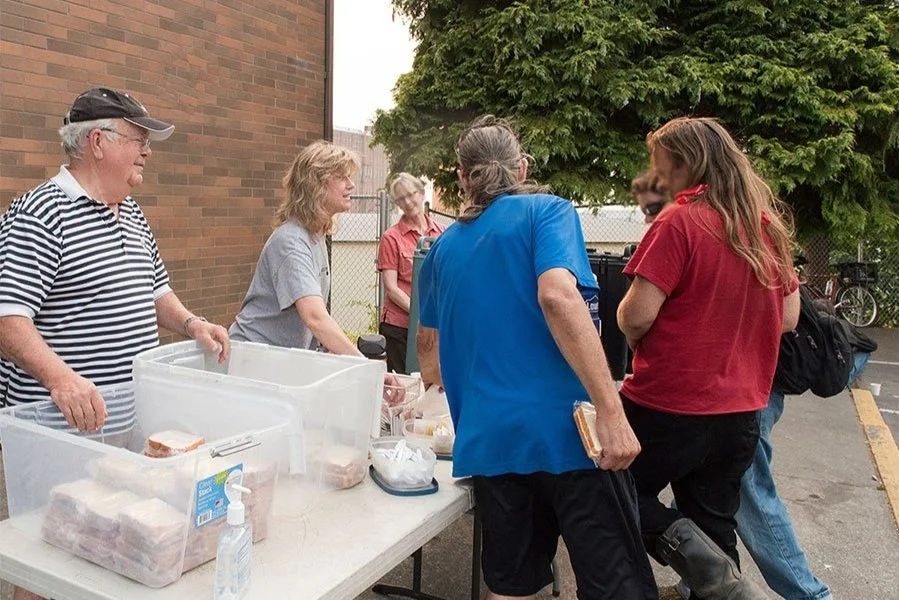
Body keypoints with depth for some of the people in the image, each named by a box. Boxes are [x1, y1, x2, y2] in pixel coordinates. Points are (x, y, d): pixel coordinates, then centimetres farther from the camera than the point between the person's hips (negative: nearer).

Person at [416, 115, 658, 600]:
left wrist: (436, 379, 52)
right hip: (565, 428, -5)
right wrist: (612, 411, -21)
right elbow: (557, 296, -20)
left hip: (488, 439, 5)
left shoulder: (443, 247, 15)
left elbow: (427, 338, 29)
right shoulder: (547, 211, 0)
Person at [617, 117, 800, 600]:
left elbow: (636, 315, -21)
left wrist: (633, 336, 1)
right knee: (714, 526, 20)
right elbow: (788, 317, 12)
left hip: (670, 406, -7)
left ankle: (685, 547, -8)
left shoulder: (680, 222, -17)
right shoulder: (770, 225, 5)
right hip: (740, 410, 7)